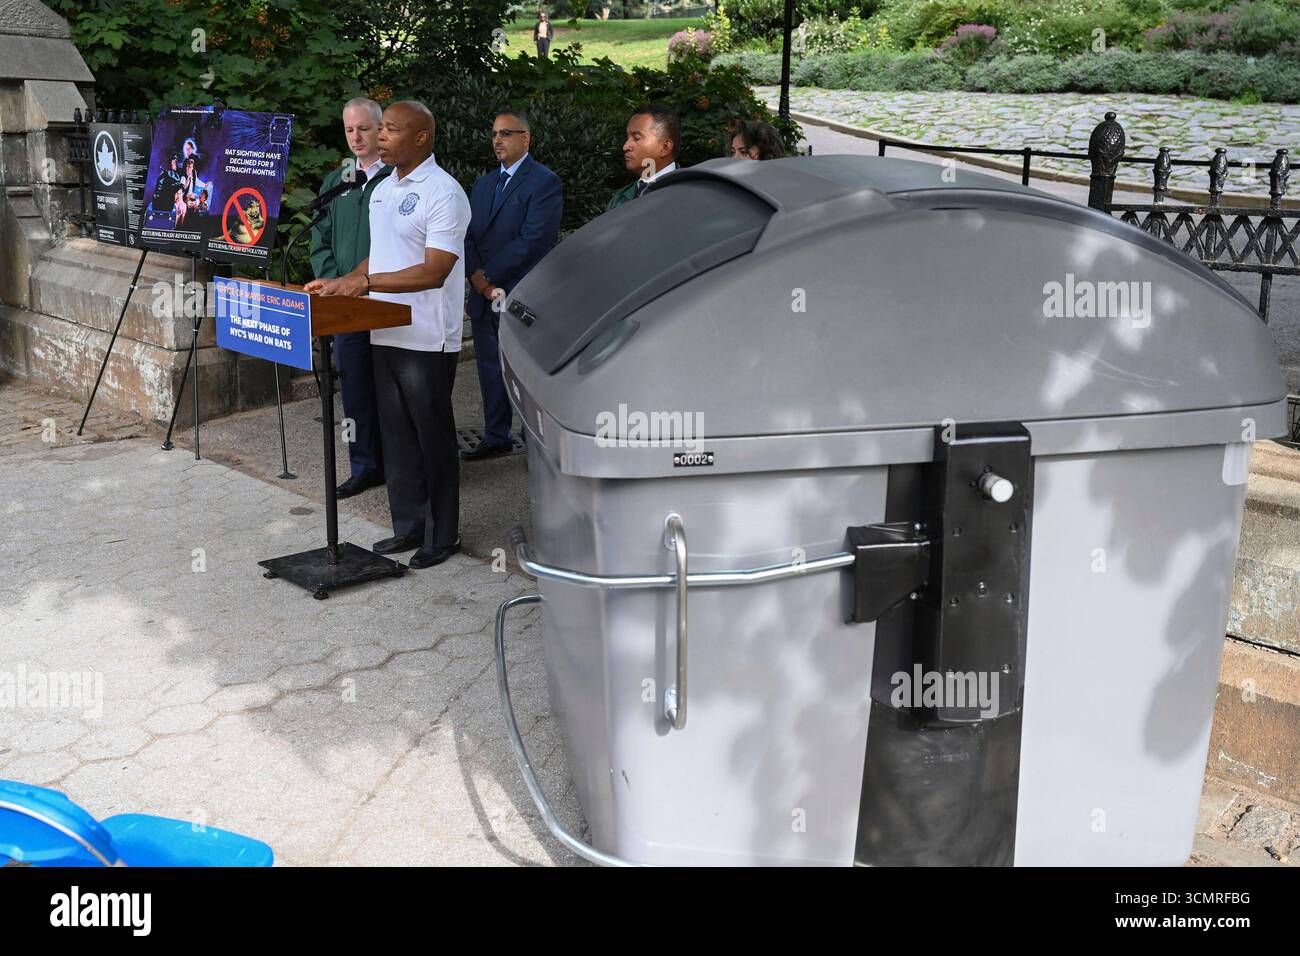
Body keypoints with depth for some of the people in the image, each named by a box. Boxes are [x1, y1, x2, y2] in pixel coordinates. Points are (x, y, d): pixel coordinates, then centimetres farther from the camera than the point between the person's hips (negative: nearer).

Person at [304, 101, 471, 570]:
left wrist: (365, 282, -23)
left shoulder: (443, 193, -13)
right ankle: (408, 526, 24)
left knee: (433, 437, 2)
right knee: (397, 435, 13)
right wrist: (342, 283, 7)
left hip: (427, 340, -8)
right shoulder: (382, 189, 14)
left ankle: (443, 535, 13)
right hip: (385, 334, 8)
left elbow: (434, 271, -21)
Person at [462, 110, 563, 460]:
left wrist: (488, 273, -15)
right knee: (489, 367, 13)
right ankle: (495, 438, 24)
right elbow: (469, 235, 12)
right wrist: (477, 275, -8)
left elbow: (534, 240, -17)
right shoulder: (483, 184, 17)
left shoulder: (545, 182, -8)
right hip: (486, 296, 8)